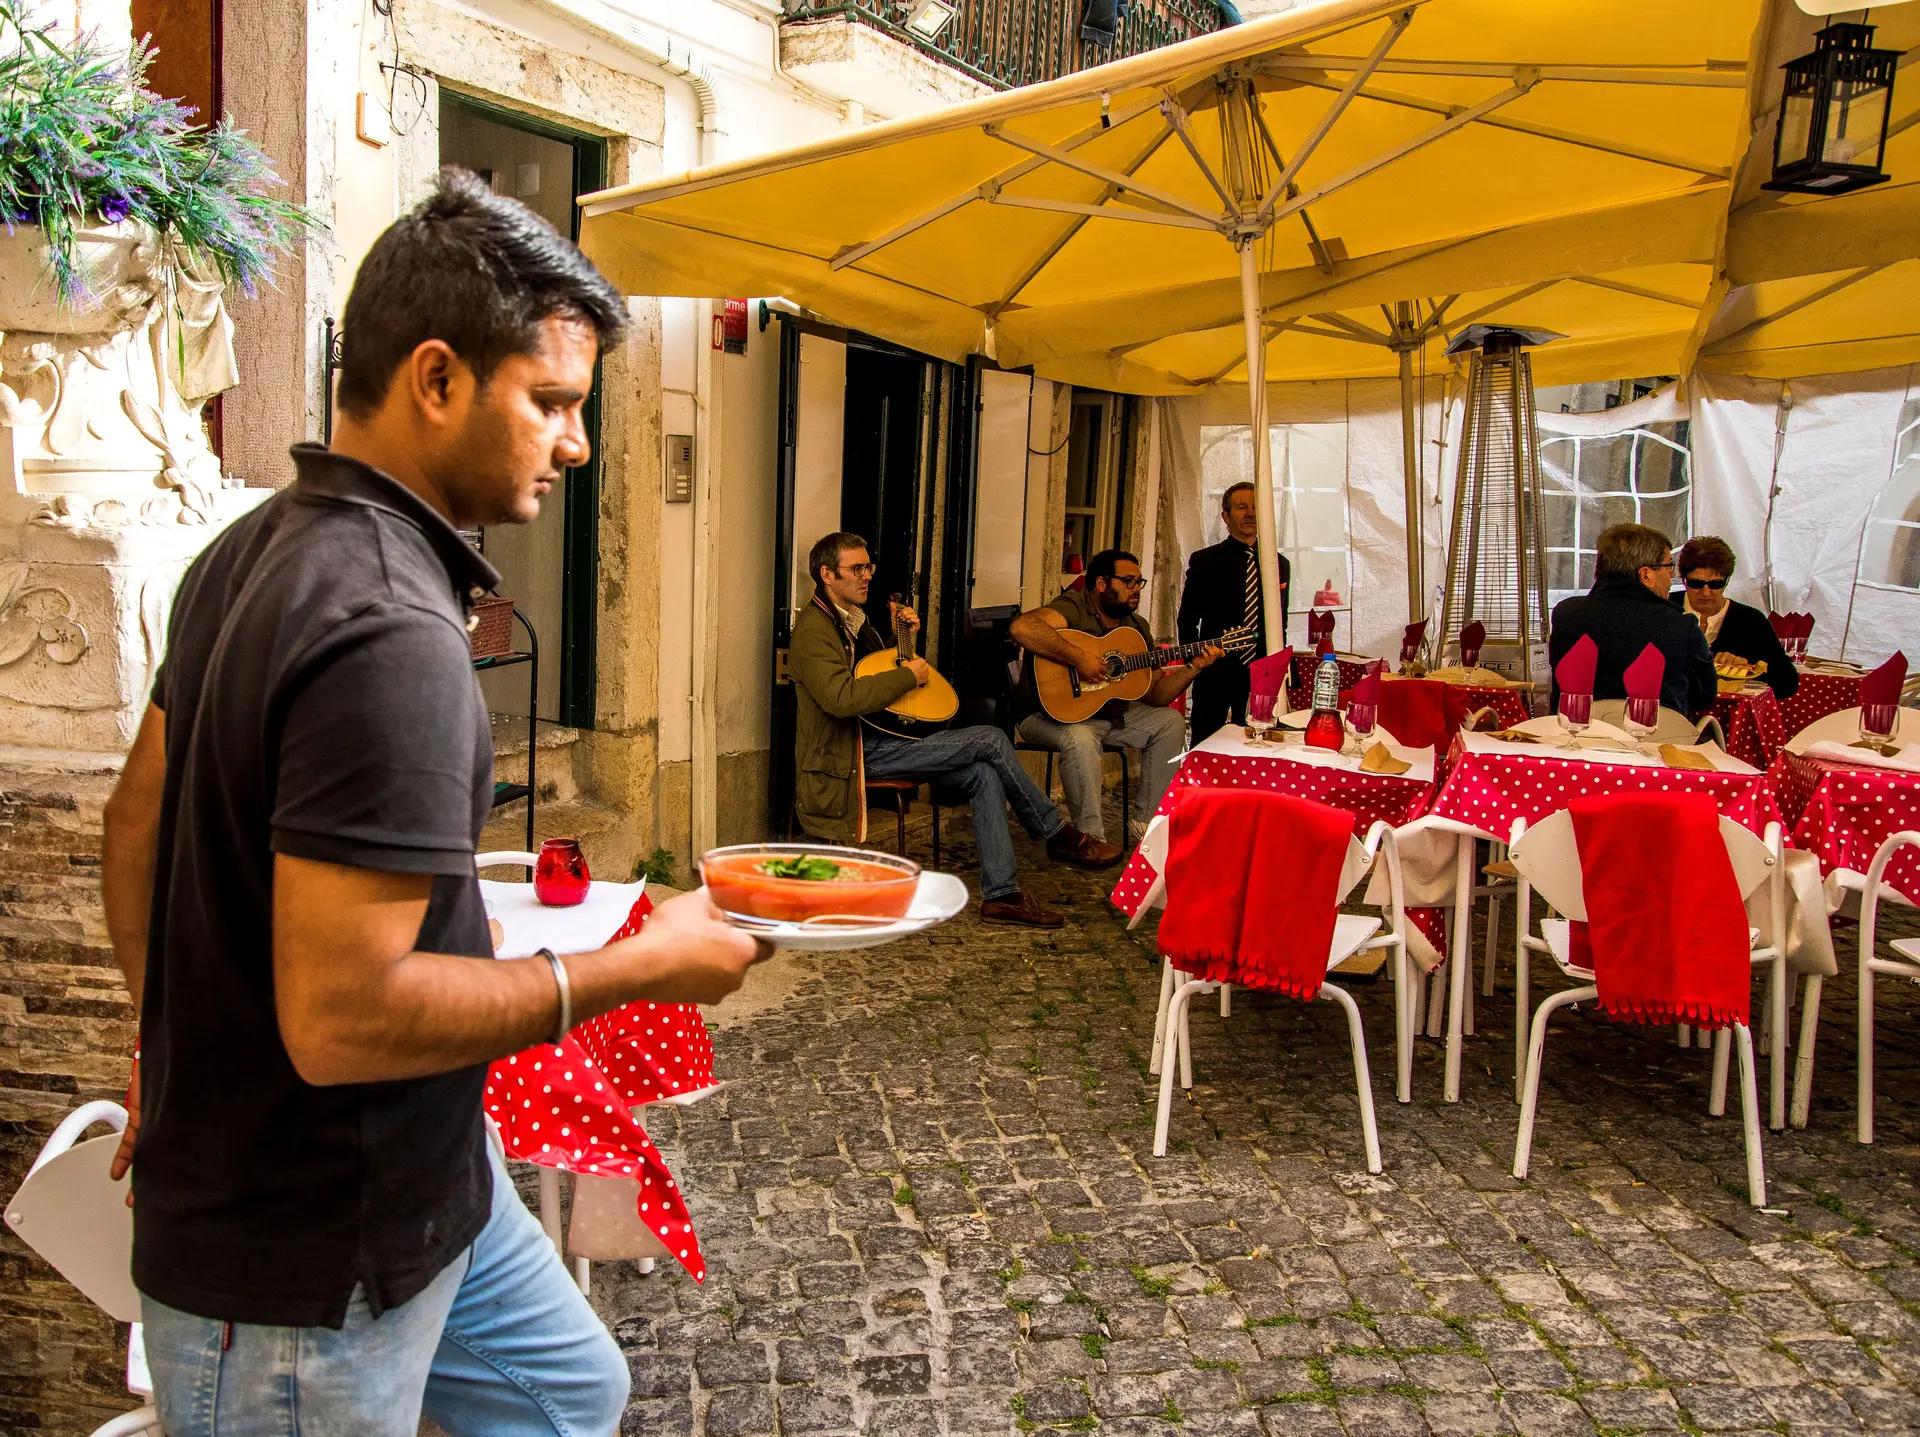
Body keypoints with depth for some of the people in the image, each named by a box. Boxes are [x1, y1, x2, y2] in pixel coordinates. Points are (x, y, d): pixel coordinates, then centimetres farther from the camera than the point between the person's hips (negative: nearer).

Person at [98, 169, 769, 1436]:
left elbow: (138, 819, 13)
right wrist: (640, 968, -21)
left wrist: (174, 1045, 21)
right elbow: (341, 1016, -31)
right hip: (308, 1274, -9)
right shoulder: (391, 633, -29)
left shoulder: (258, 551, 3)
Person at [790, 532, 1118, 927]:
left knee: (983, 773, -13)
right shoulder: (813, 630, -12)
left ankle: (1001, 895, -14)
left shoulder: (854, 620, 19)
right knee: (991, 740, -15)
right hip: (853, 750, -10)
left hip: (882, 737, 10)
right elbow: (841, 697, -28)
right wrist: (907, 676, -19)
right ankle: (1059, 835, 0)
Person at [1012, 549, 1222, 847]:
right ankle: (1089, 835, -21)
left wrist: (1194, 668, -8)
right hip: (1054, 711, -8)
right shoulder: (1073, 608, -17)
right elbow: (1021, 628, -39)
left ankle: (1144, 823, 5)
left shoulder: (1137, 627, 7)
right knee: (1080, 738, -38)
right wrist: (1079, 659, -39)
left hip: (1108, 711, 8)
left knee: (1170, 722, 0)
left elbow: (1155, 694, 7)